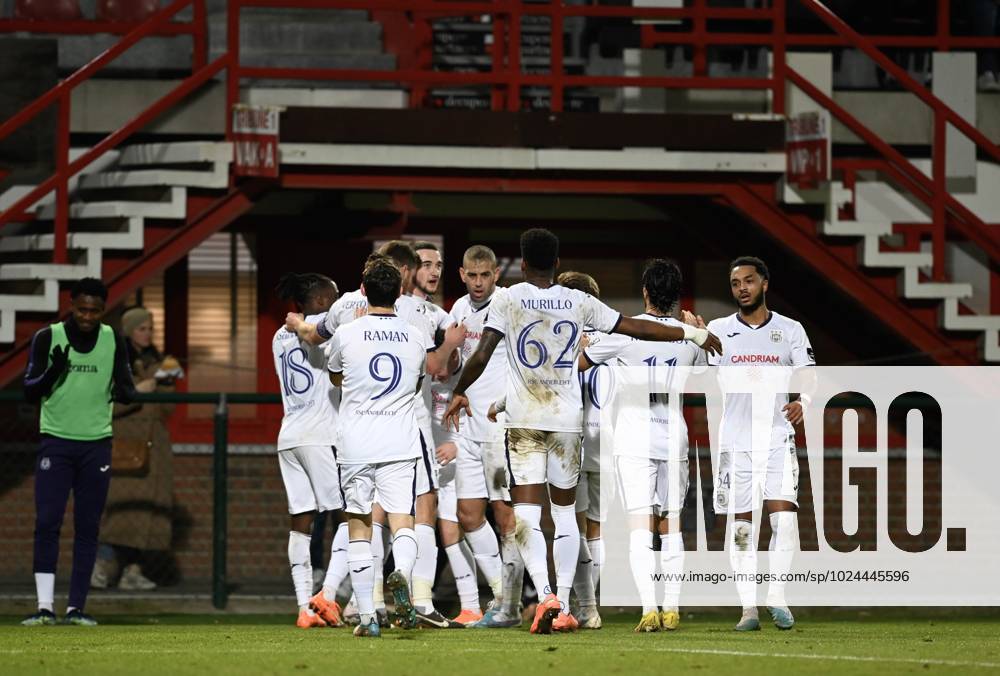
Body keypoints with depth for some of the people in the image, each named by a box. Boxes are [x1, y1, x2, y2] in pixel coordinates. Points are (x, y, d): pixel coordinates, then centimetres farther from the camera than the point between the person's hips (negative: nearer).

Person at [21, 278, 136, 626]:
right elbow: (30, 392, -3)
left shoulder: (113, 341, 2)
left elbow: (128, 390, 5)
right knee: (47, 522, -12)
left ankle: (76, 608, 5)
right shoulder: (47, 338, -3)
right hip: (55, 442, -2)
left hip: (96, 444, 2)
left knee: (87, 528, 1)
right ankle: (45, 607, -13)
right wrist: (53, 372, -23)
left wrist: (124, 391, -19)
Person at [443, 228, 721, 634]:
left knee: (527, 513, -5)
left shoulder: (508, 300, -4)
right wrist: (693, 334, 17)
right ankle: (564, 607, 10)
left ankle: (545, 595, -24)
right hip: (567, 419, 2)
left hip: (524, 420, -2)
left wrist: (459, 392, 9)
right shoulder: (579, 303, 3)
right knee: (565, 511, 12)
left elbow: (481, 356, -9)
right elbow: (634, 327, 7)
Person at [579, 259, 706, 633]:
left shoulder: (624, 329, -9)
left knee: (640, 528, -8)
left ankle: (648, 608, -19)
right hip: (674, 438, 3)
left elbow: (580, 363, 4)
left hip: (635, 440, -3)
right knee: (670, 526, 12)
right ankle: (672, 609, 9)